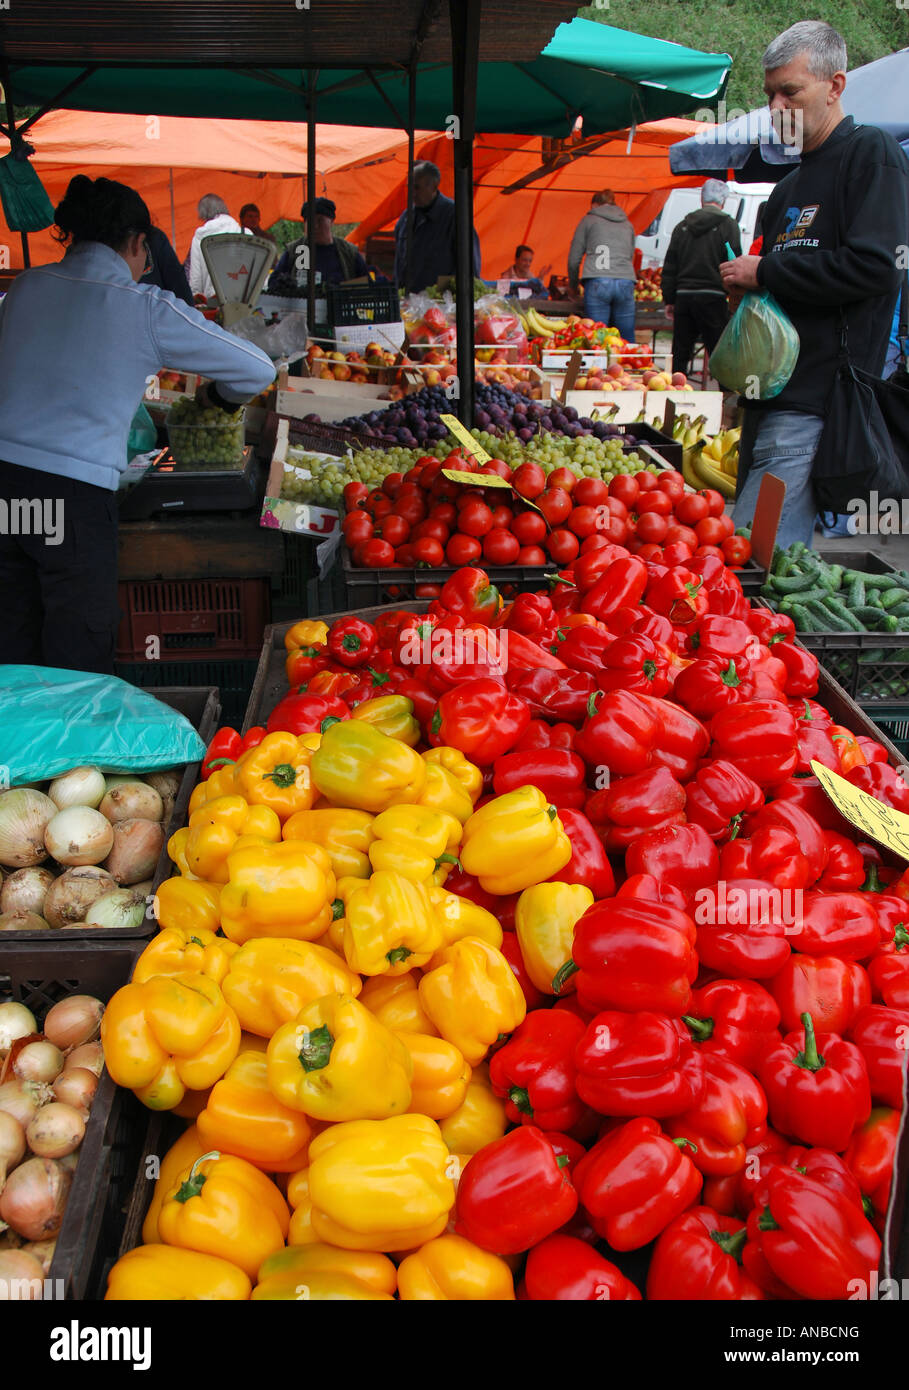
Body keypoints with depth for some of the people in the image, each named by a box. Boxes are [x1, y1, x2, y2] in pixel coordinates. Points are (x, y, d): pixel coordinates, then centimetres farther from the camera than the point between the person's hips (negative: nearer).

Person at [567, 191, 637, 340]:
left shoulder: (589, 220, 14)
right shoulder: (627, 224, 25)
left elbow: (574, 259, 14)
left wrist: (573, 287, 27)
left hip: (598, 282, -3)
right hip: (626, 282, 3)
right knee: (627, 341, 3)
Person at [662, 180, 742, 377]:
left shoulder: (682, 226, 11)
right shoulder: (728, 225, -3)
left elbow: (669, 268, 12)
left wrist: (669, 300, 16)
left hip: (683, 296, 4)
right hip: (713, 297, -4)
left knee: (679, 353, 8)